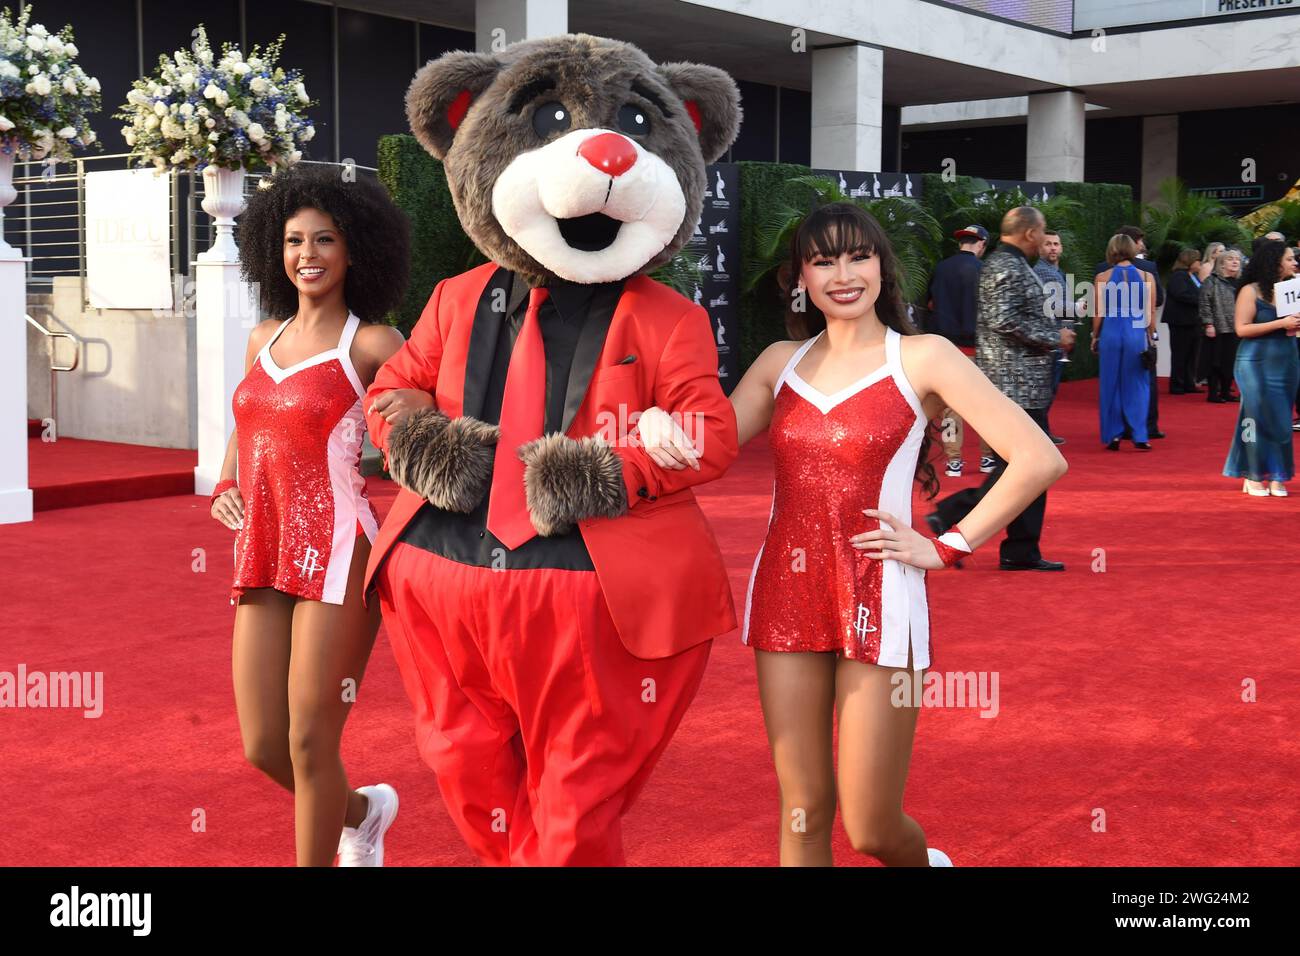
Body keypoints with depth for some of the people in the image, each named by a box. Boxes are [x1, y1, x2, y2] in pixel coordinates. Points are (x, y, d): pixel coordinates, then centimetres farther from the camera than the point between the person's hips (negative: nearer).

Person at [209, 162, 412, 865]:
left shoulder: (371, 345, -5)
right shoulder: (263, 340, 14)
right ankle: (362, 812, 38)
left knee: (309, 744, -1)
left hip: (336, 556, -6)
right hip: (262, 559, 6)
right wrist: (224, 489, 10)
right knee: (262, 748, 9)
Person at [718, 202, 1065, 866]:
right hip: (787, 592, 4)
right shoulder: (781, 362, 10)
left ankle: (927, 861, 36)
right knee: (802, 814, 8)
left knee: (869, 828, 2)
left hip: (877, 596, -4)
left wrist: (948, 548, -9)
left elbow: (1039, 460, -11)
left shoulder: (921, 357, -4)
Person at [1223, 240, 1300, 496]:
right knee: (1258, 418, 0)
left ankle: (1276, 476, 12)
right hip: (1257, 363, -5)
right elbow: (1242, 329, -12)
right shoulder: (1251, 291, -6)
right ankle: (1253, 476, 9)